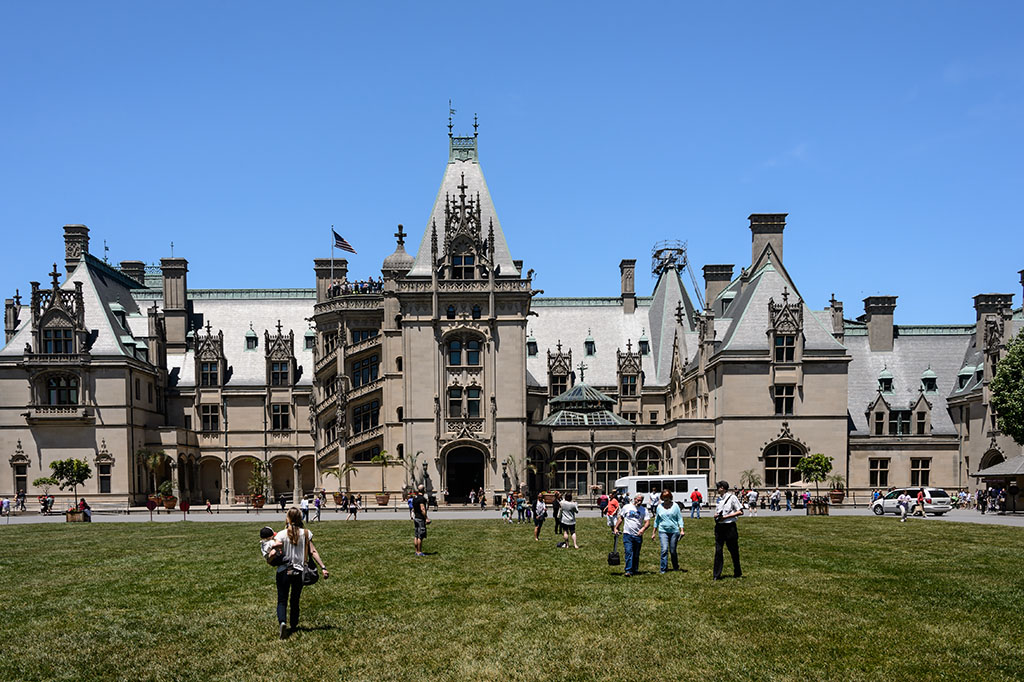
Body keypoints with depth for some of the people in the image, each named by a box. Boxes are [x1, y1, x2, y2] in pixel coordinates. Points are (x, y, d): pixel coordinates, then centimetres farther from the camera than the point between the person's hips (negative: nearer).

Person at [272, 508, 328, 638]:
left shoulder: (281, 535, -6)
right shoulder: (306, 534, -1)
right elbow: (313, 552, -6)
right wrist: (323, 567, -7)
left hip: (283, 571, -2)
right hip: (299, 572, 2)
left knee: (282, 600, 3)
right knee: (295, 600, 19)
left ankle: (282, 622, -22)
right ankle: (294, 625, 30)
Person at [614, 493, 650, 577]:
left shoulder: (644, 510, 5)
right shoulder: (626, 507, 3)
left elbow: (647, 522, -2)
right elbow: (620, 518, 12)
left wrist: (643, 528, -21)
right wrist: (616, 528, 7)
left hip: (638, 535, 2)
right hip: (627, 534, -2)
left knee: (636, 555, 9)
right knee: (629, 552, -13)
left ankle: (634, 571, 20)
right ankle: (628, 571, -17)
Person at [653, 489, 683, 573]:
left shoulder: (675, 506, 2)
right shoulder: (659, 507, 8)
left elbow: (679, 518, 4)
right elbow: (656, 520, 16)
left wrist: (682, 530, -5)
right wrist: (654, 532, 17)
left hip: (674, 531, -1)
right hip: (663, 531, 1)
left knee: (673, 551, 6)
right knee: (664, 550, -14)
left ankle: (676, 568, 27)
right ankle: (663, 569, -8)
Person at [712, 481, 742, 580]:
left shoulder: (732, 498, -6)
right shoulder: (719, 499, 15)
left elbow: (740, 512, -9)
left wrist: (725, 516, -15)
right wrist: (716, 515, 0)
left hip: (729, 526, -5)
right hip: (719, 526, 5)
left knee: (733, 551, 5)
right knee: (718, 551, 1)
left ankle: (737, 573, 20)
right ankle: (716, 575, 3)